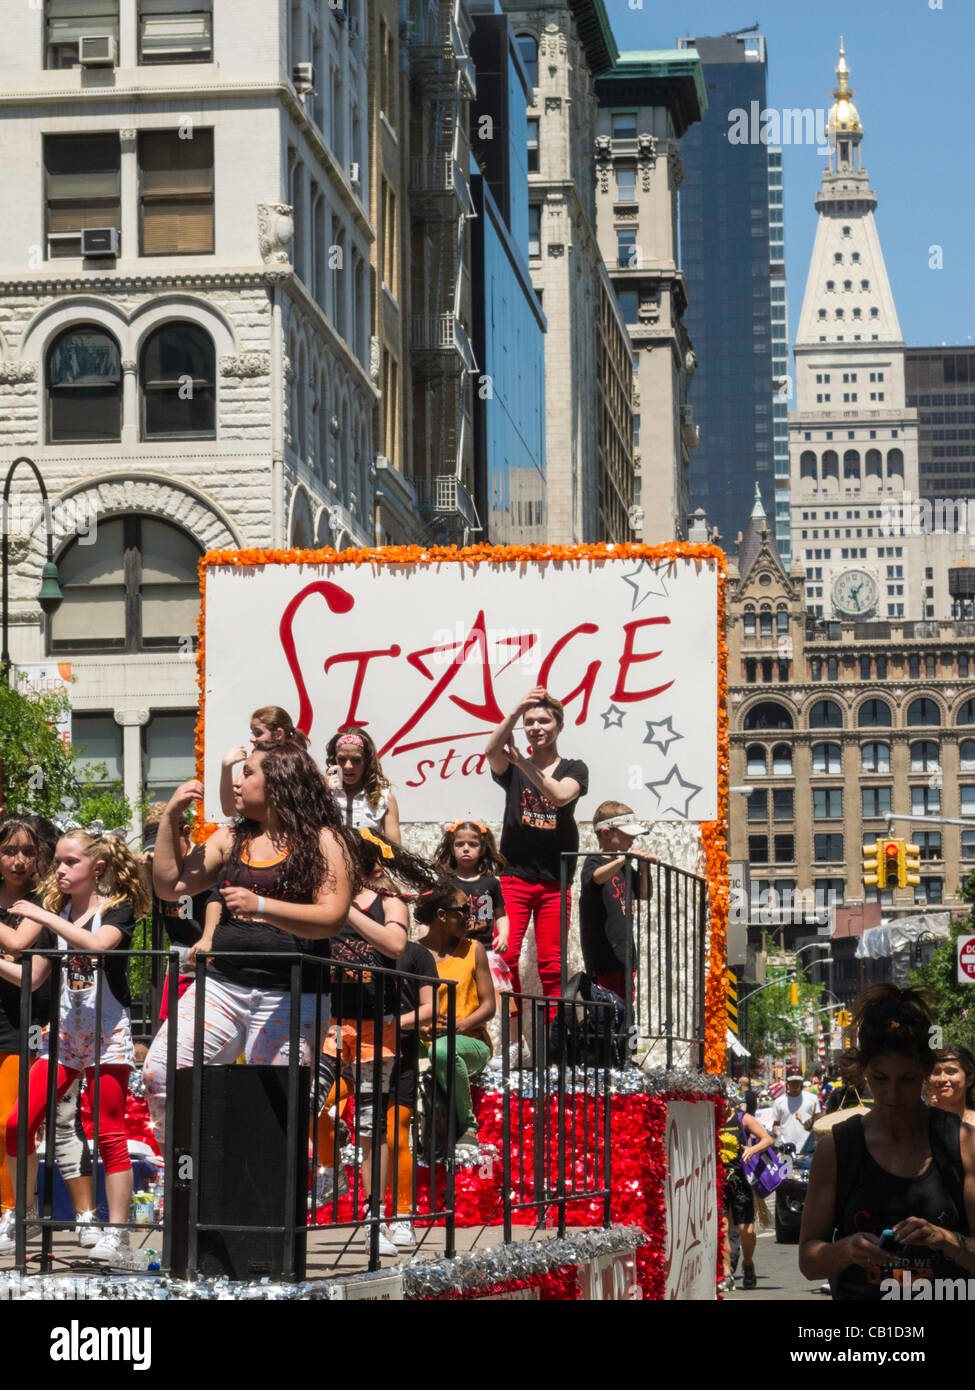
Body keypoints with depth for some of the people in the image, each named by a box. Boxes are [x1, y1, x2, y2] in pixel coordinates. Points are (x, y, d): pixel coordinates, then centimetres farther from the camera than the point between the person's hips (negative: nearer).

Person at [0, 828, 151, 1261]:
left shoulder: (118, 909, -4)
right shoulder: (57, 914, 11)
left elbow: (98, 943, -27)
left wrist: (46, 917, -24)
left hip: (107, 1031, -5)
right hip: (65, 1030, 5)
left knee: (109, 1134, -6)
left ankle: (116, 1231, -2)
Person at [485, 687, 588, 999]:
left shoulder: (573, 770, 8)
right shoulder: (512, 769, 9)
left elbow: (560, 795, -15)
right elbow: (491, 752, -15)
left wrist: (524, 763, -21)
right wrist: (517, 710, -27)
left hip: (555, 881, 0)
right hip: (514, 876, 0)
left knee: (551, 964, 1)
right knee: (505, 956, -11)